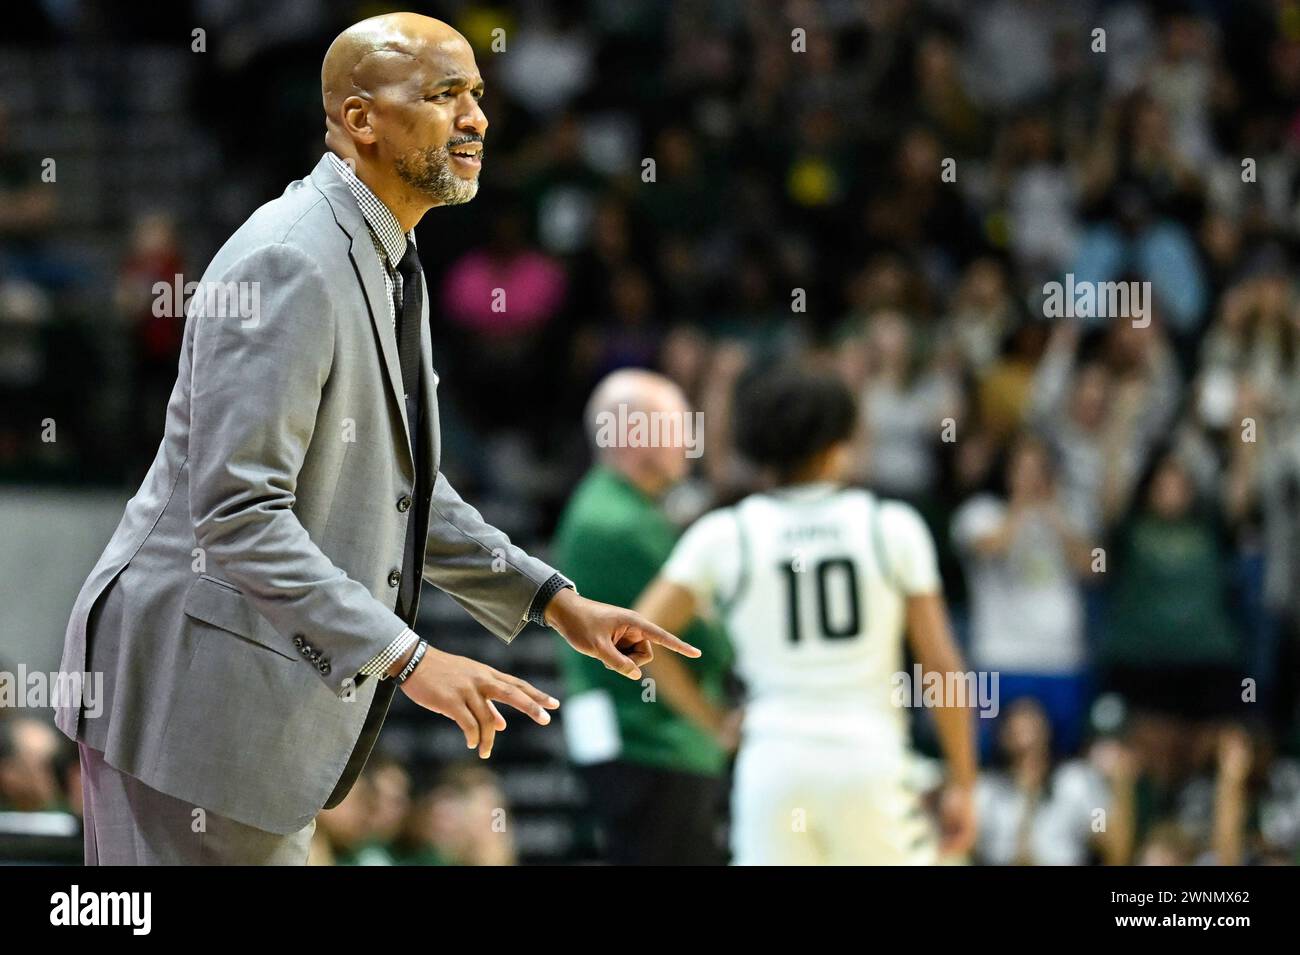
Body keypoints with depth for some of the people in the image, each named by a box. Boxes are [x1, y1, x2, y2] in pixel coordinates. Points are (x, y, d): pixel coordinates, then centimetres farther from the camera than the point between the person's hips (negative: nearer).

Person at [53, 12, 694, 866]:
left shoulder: (391, 268, 13)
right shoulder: (288, 263, -19)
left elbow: (405, 492, 22)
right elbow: (238, 512, -25)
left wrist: (555, 601, 14)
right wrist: (407, 657, -27)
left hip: (280, 683, 10)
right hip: (194, 689, -10)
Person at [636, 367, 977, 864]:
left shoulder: (724, 535, 3)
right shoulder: (893, 526, 2)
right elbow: (941, 663, 0)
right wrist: (962, 783, 5)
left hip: (773, 764, 1)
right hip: (870, 757, -1)